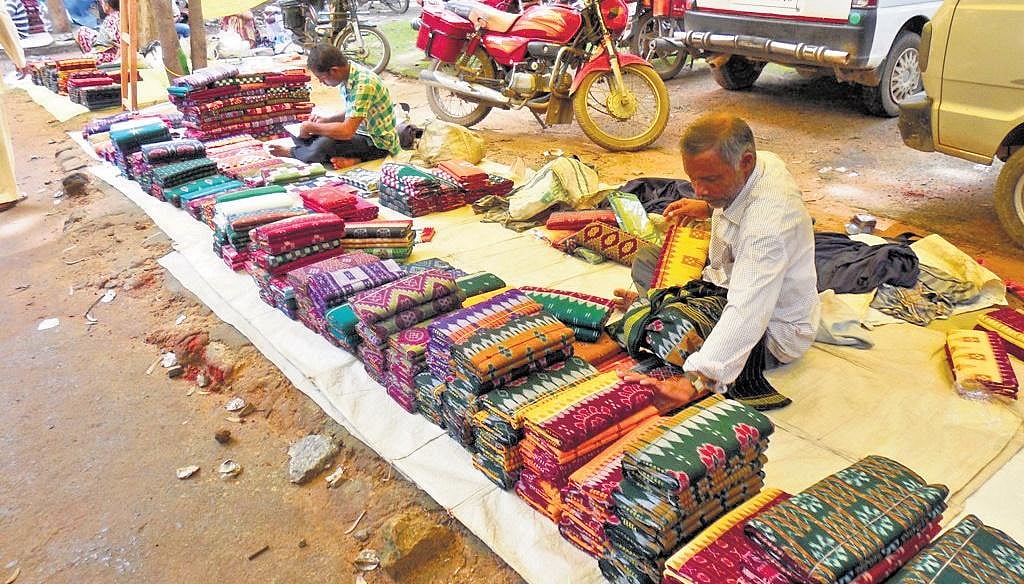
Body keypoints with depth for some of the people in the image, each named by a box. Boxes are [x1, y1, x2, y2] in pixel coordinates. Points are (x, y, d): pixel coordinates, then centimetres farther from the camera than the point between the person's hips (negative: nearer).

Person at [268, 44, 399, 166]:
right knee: (300, 134, 1)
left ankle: (292, 152, 0)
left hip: (379, 143, -10)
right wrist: (327, 120, 2)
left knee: (324, 145, -31)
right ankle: (348, 158, -12)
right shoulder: (346, 77, 1)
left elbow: (347, 131, -31)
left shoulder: (363, 84, -27)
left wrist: (312, 127, -18)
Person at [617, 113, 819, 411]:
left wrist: (695, 381, -57)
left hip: (773, 332, -9)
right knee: (645, 262, 11)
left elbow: (746, 316, -48)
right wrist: (710, 208, 3)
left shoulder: (768, 222, -39)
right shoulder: (763, 161, -11)